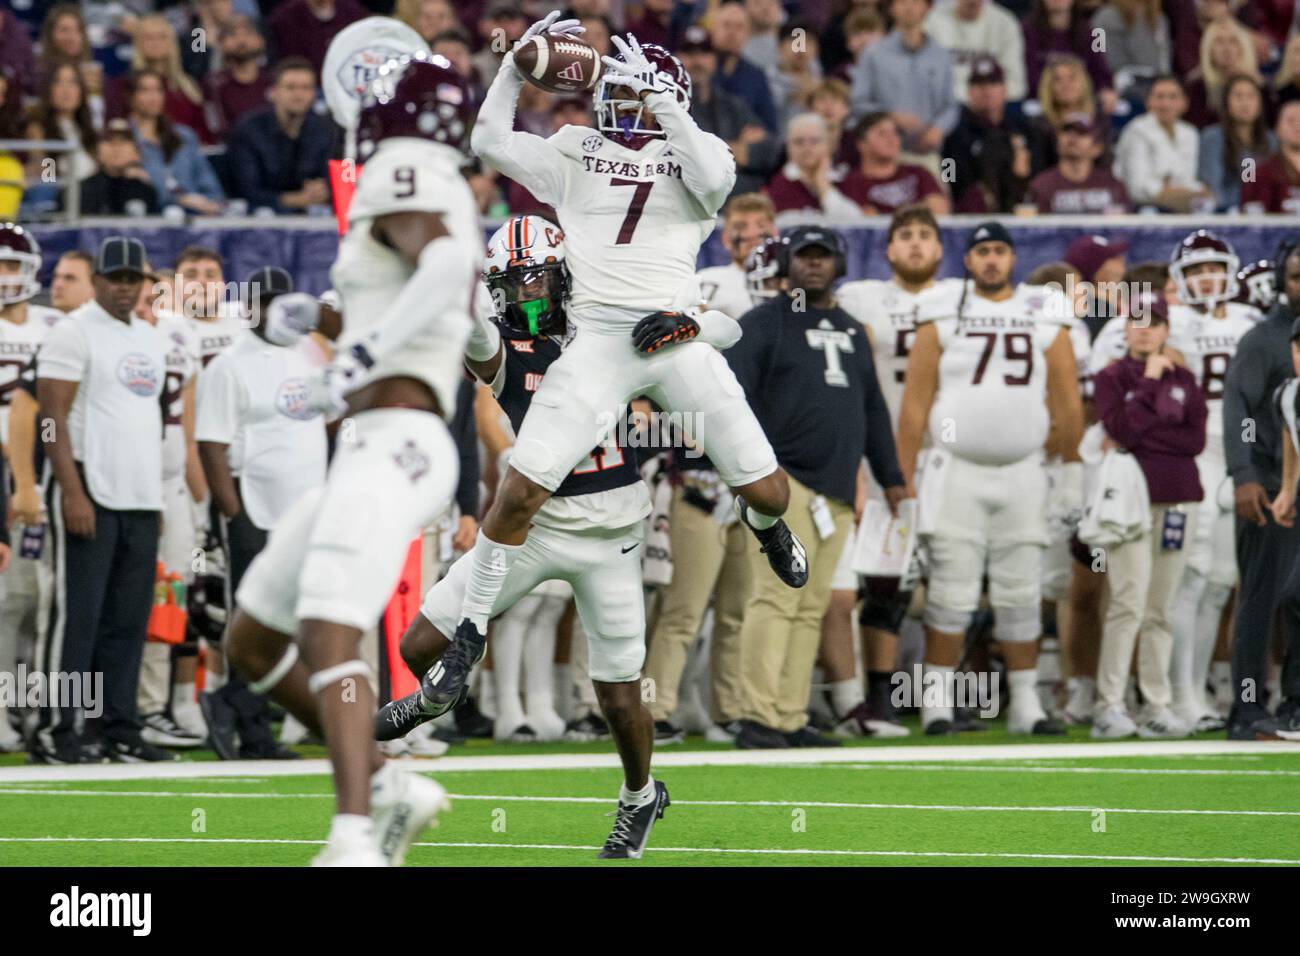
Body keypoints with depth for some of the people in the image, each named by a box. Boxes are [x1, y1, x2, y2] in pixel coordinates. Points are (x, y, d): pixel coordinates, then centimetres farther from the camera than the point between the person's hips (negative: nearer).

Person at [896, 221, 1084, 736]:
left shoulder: (1046, 319, 7)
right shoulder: (943, 317, 2)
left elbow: (1068, 405, 10)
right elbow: (915, 404, 0)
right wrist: (902, 479, -4)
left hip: (1023, 472, 2)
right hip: (957, 471, -2)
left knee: (1020, 596, 4)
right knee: (953, 594, -4)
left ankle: (1025, 703, 9)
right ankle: (938, 702, 1)